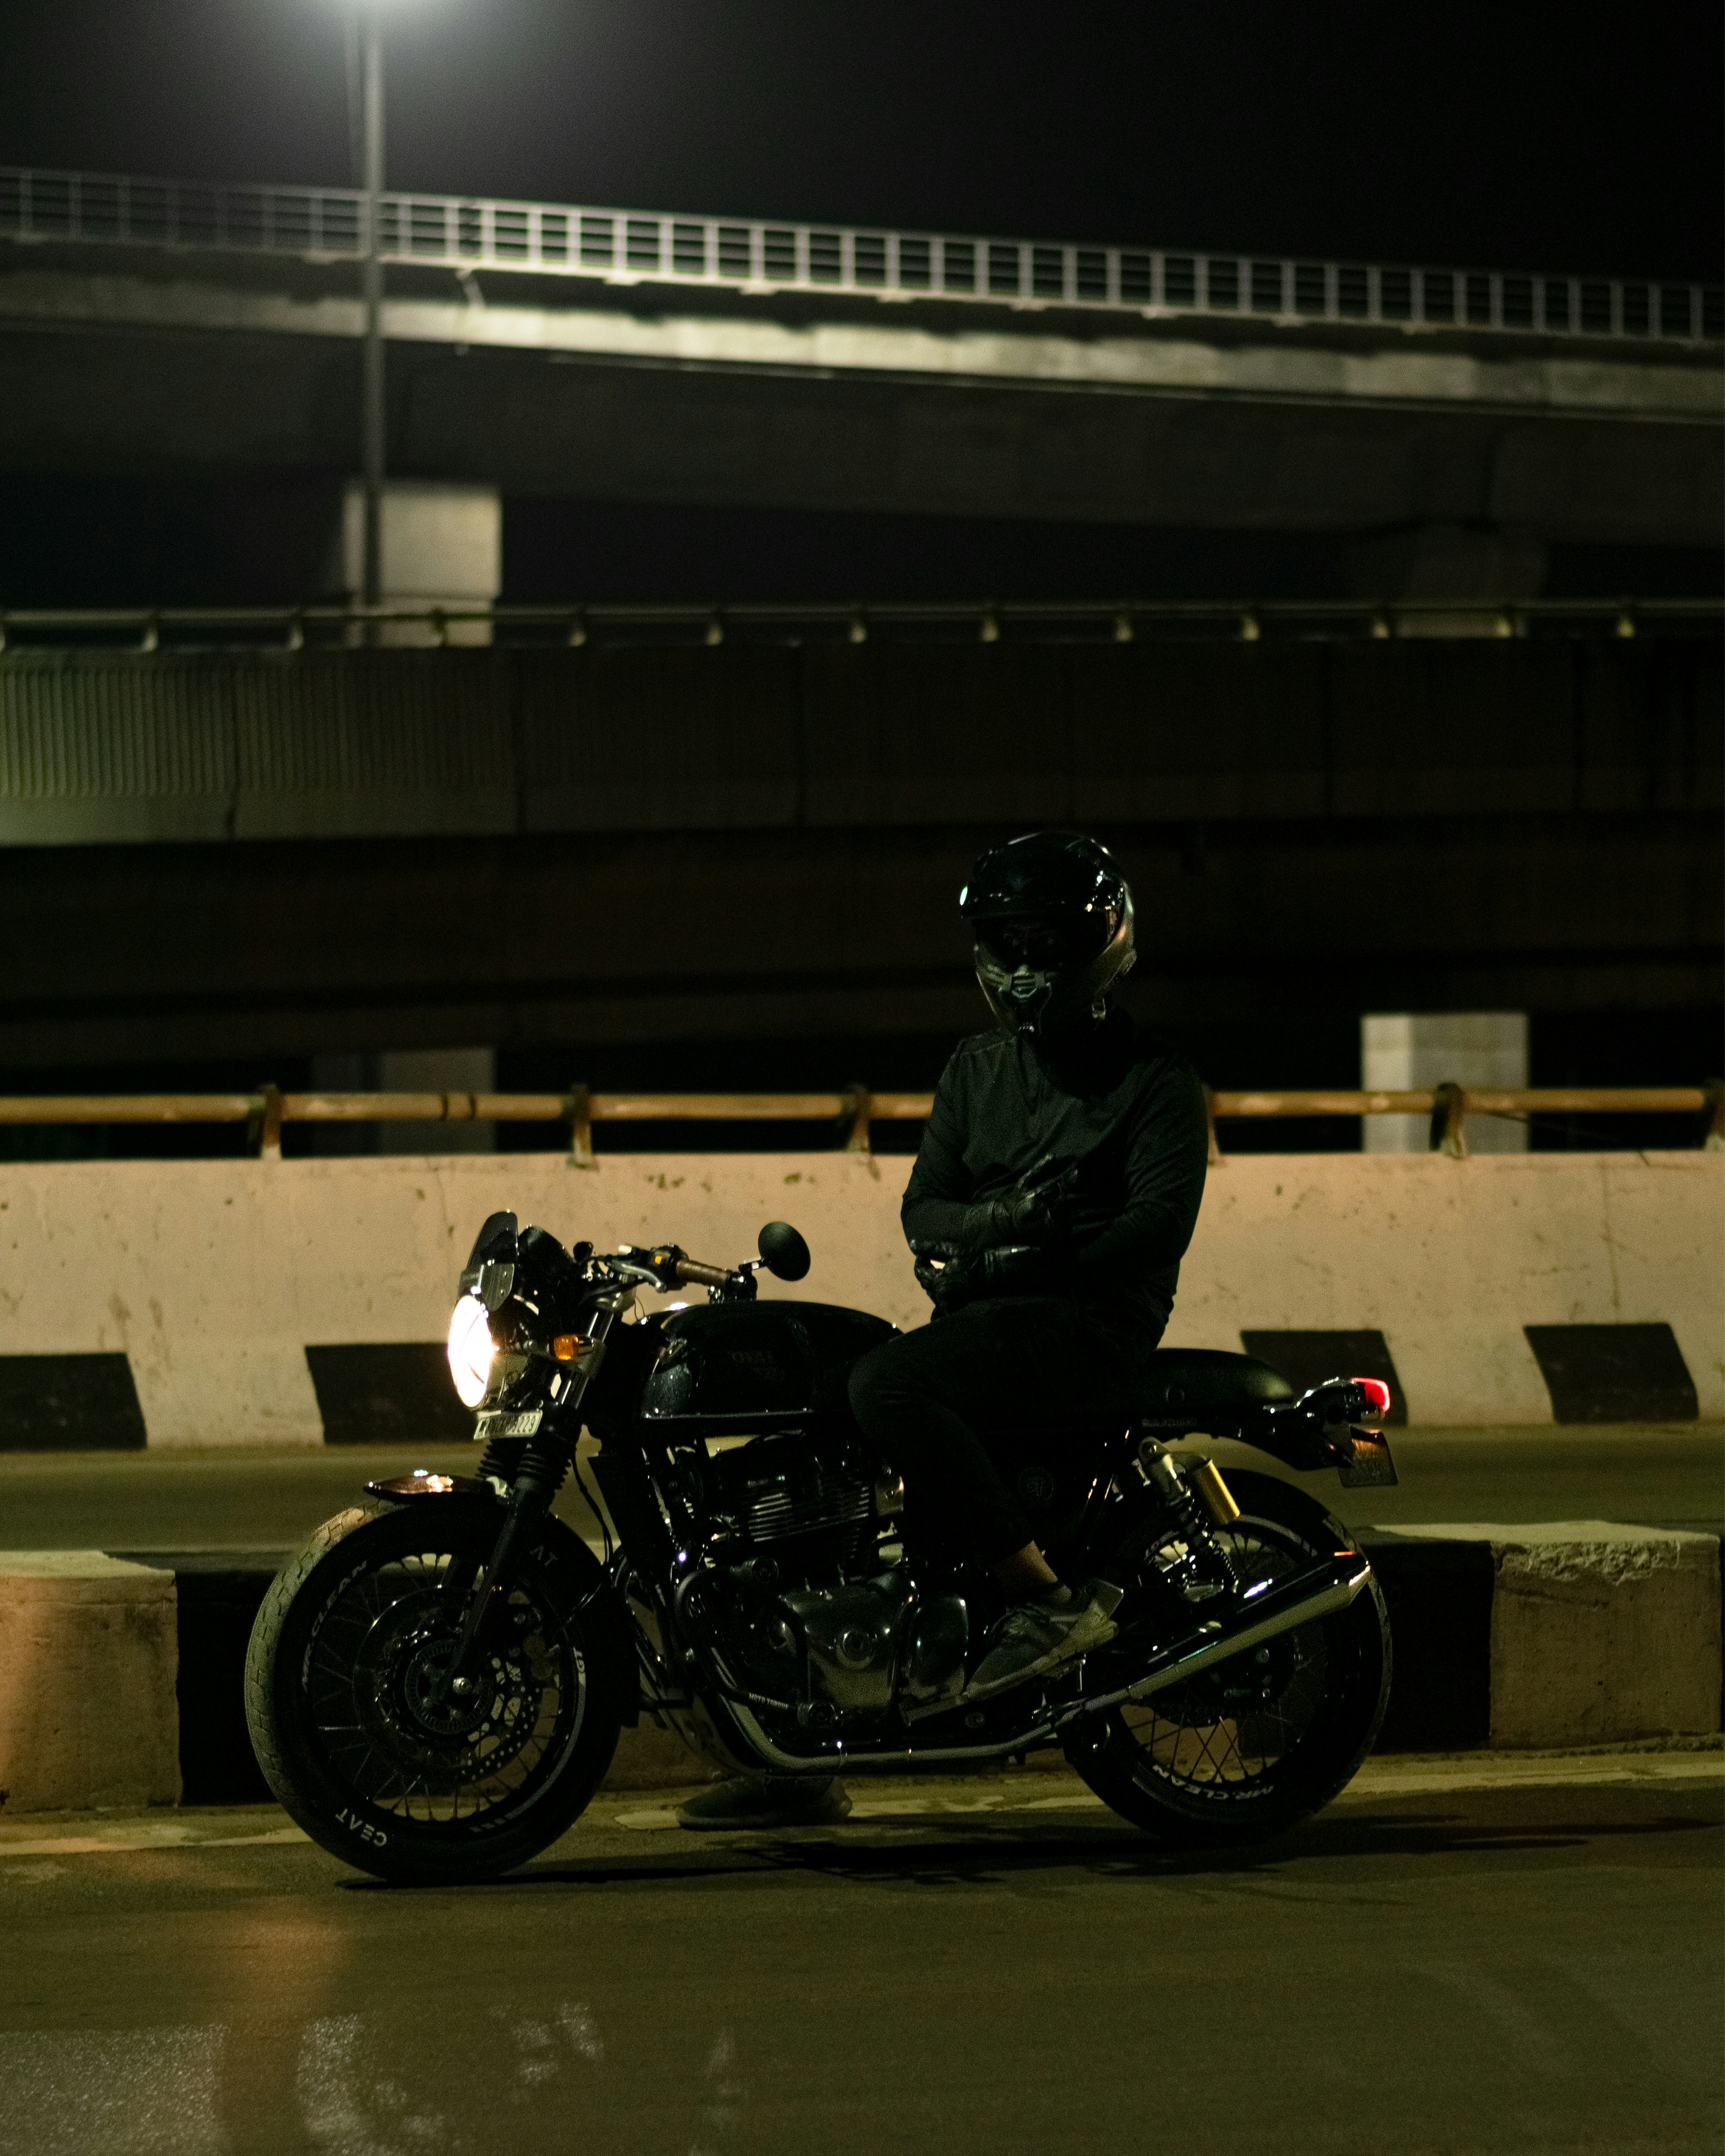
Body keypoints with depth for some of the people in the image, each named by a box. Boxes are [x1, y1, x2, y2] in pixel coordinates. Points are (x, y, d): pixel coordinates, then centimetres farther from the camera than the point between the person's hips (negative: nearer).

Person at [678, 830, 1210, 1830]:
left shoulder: (1155, 1079, 2)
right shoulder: (978, 1068, 20)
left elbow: (1160, 1223, -11)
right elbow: (924, 1207, 11)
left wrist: (1030, 1262, -19)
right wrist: (994, 1220, -12)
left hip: (1092, 1323, -7)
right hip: (982, 1322, 7)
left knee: (890, 1385, -33)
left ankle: (1051, 1597, -28)